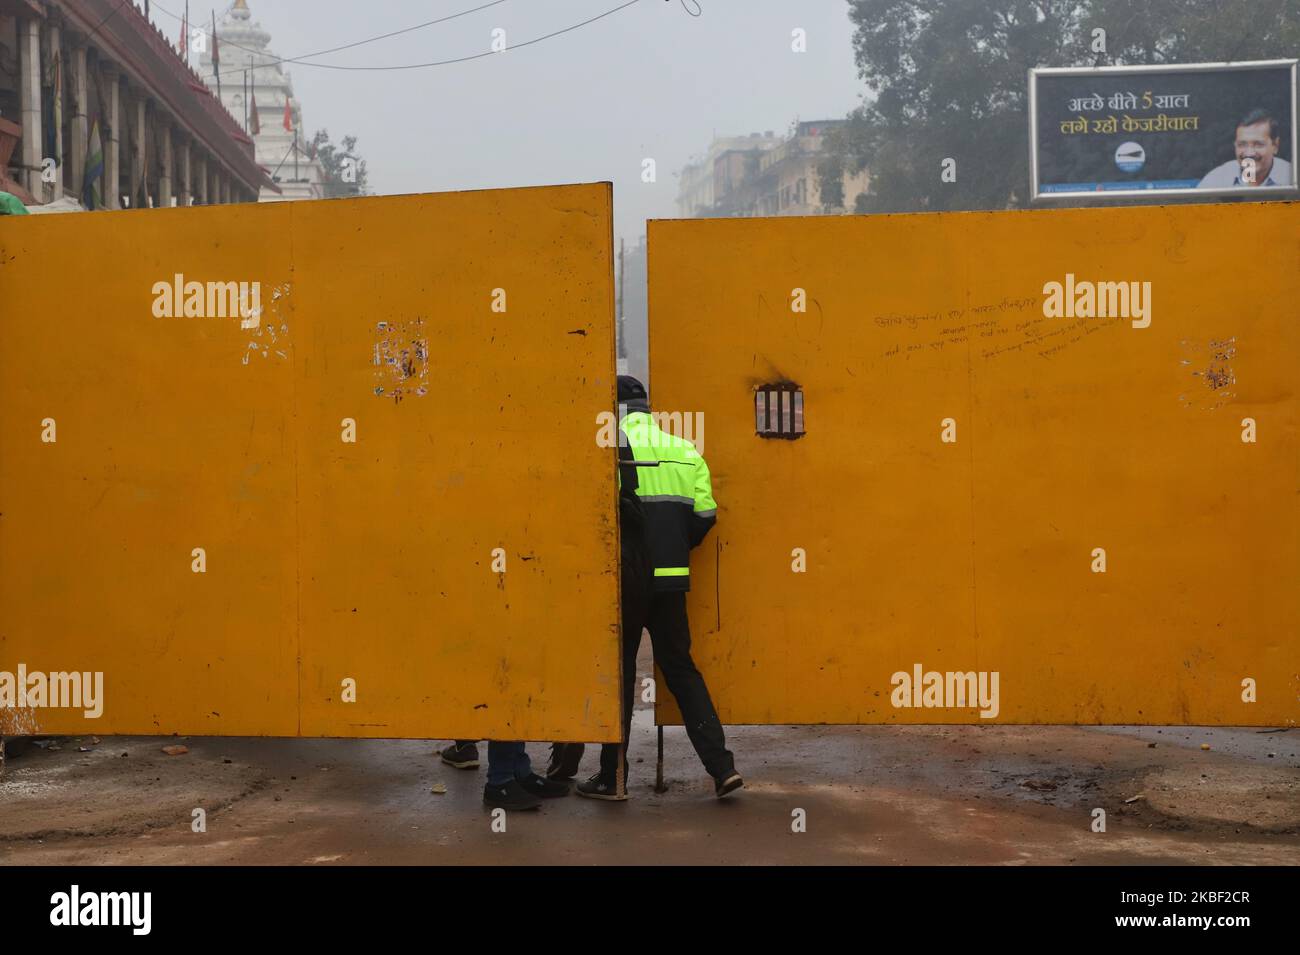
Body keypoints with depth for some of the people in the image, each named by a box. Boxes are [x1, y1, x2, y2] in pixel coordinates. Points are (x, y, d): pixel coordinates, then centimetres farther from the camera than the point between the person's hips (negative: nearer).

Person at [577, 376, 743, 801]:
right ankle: (722, 766, 6)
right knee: (681, 669, 13)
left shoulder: (613, 445, -6)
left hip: (626, 579, -4)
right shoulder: (685, 452, 9)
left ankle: (612, 777, 12)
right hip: (670, 579, 5)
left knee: (618, 673, 6)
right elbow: (705, 515, 5)